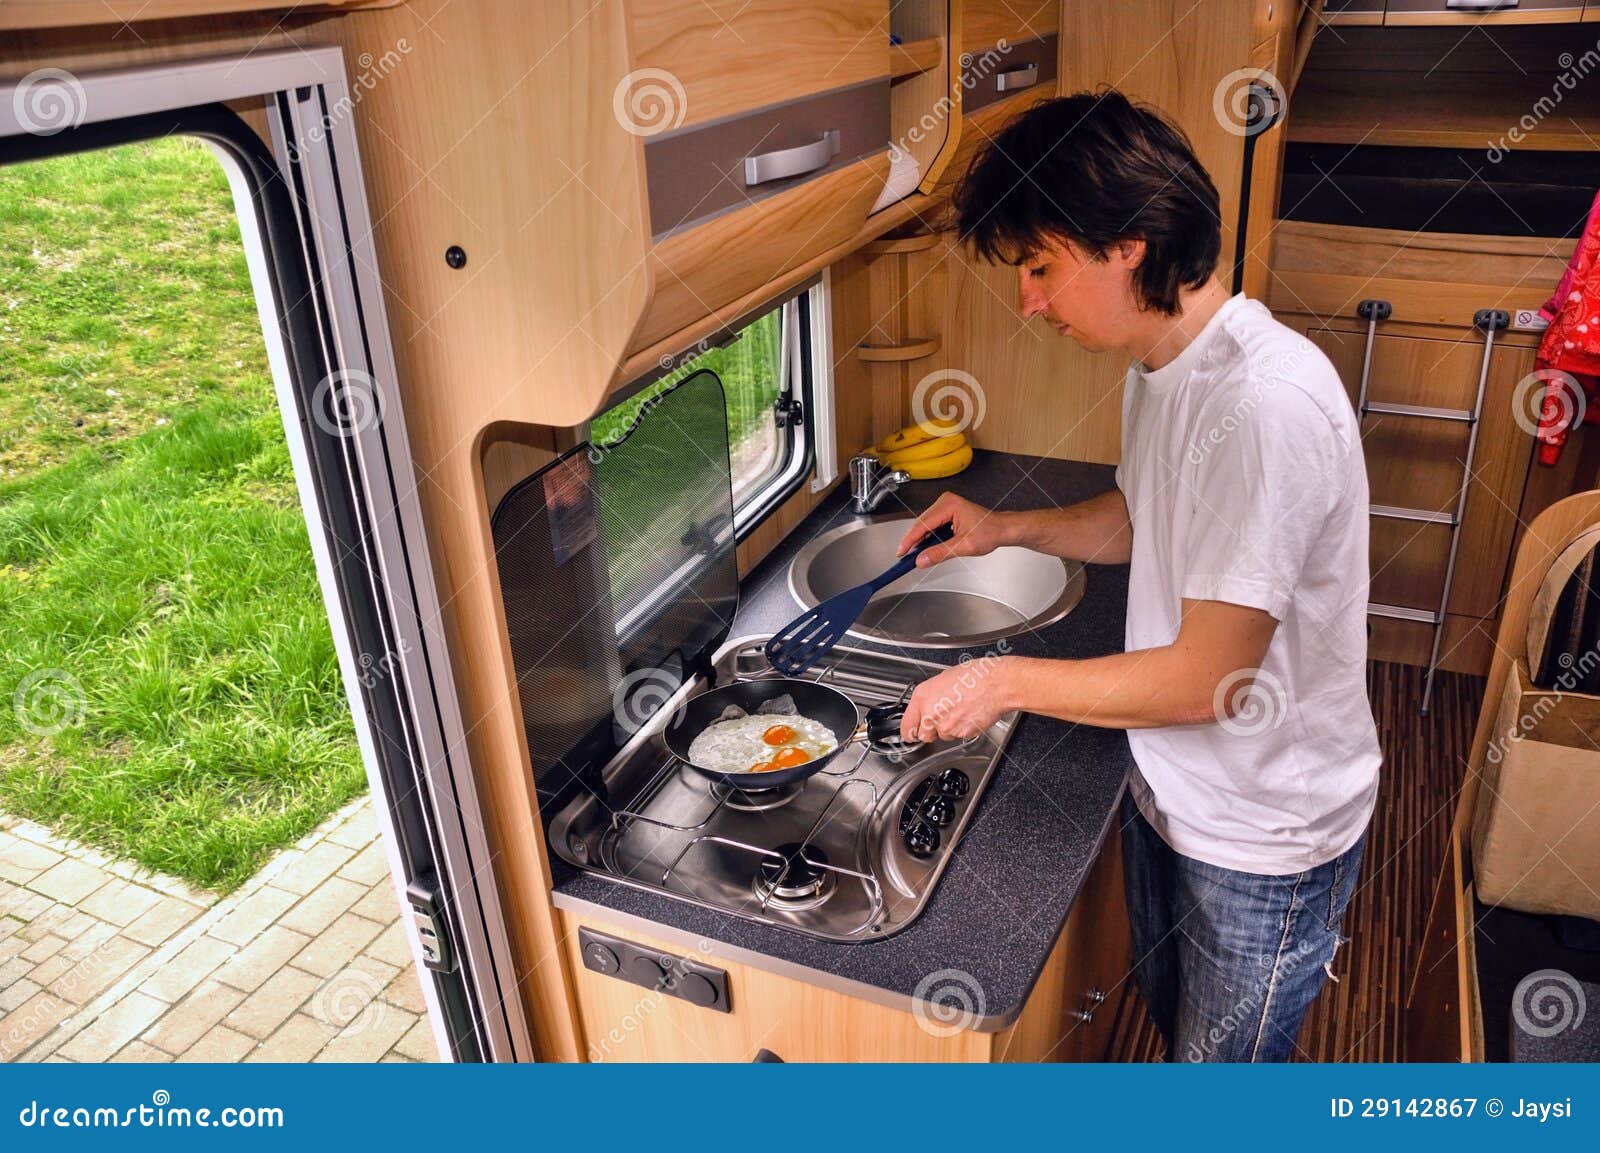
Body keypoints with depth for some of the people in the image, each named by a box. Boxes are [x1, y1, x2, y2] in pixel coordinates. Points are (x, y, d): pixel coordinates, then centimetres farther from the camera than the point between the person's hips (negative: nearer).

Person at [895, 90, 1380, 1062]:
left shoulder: (1269, 404, -32)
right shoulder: (1162, 370, -2)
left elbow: (1207, 679, -30)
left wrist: (1005, 682, -20)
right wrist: (1007, 529, 0)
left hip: (1264, 838, -8)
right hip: (1170, 791, 8)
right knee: (1170, 1018, 29)